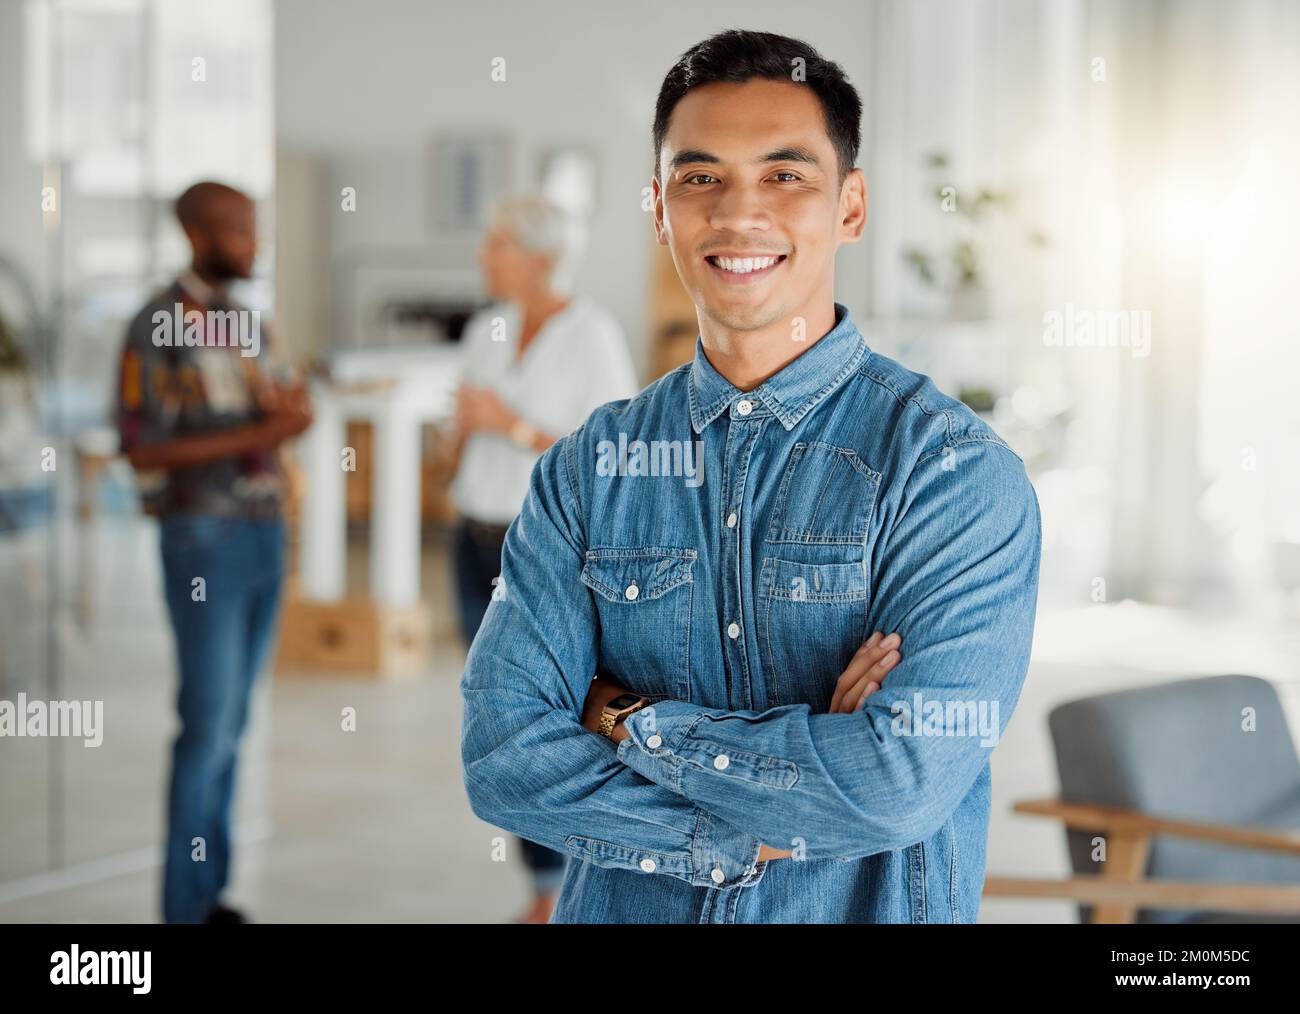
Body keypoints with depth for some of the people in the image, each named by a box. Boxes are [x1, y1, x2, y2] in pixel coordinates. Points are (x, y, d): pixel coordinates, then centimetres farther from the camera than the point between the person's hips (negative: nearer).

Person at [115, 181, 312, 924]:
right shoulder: (156, 328, -10)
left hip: (264, 533, 7)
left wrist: (289, 410, -4)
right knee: (209, 723, -7)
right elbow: (143, 448, -16)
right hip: (203, 539, -7)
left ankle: (211, 890, 17)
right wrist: (260, 436, -21)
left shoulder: (249, 325, 12)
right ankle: (187, 906, 2)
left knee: (232, 721, 10)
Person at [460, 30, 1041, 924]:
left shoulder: (957, 471, -14)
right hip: (621, 911, 3)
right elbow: (503, 756, -12)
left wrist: (632, 718, -15)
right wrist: (776, 829, -21)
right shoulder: (587, 470, -3)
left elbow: (906, 781, -25)